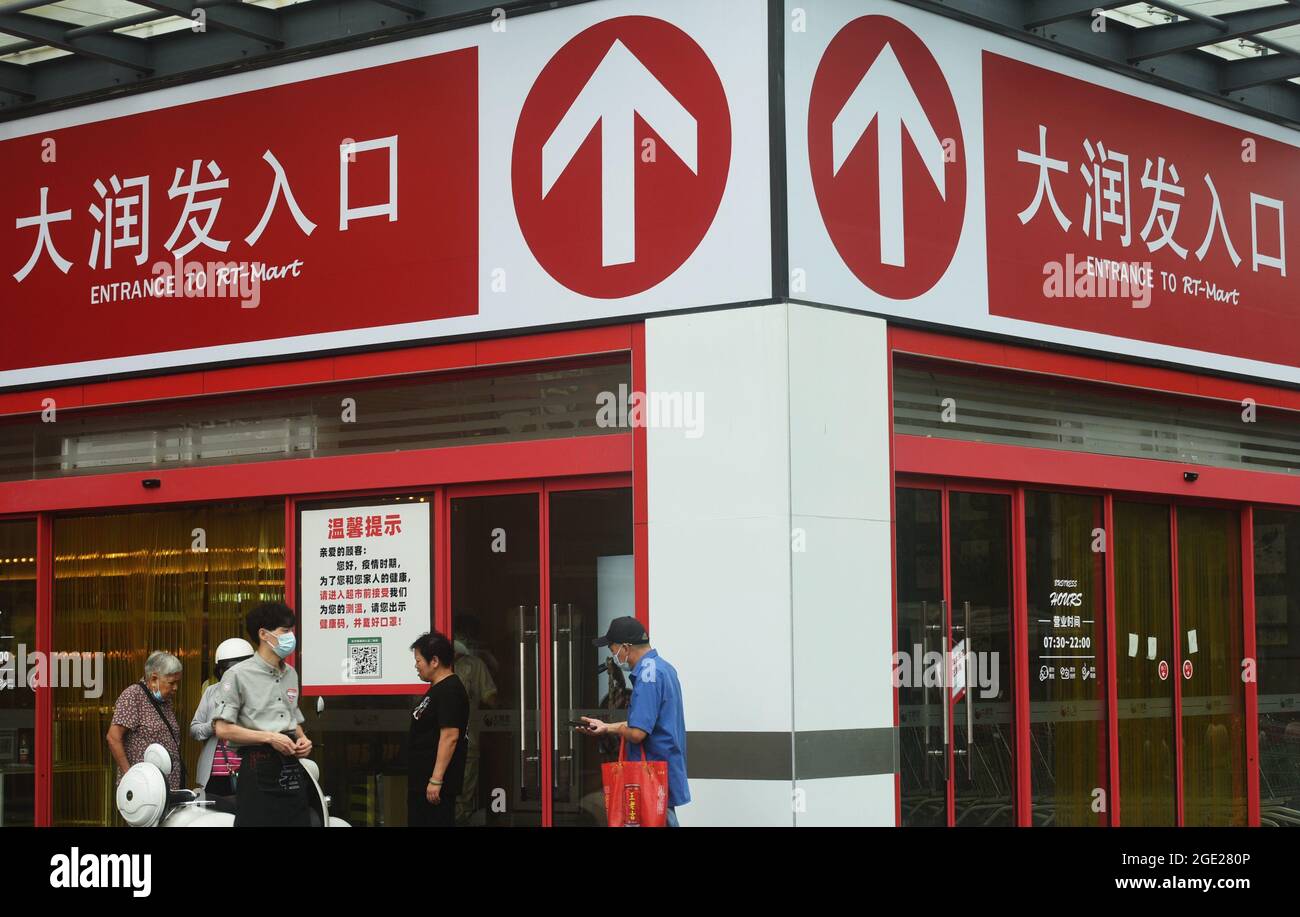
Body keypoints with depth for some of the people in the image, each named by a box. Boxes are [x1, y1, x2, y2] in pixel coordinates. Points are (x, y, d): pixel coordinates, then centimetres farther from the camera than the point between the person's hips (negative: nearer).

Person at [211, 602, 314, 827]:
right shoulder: (239, 675, -4)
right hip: (259, 769, -7)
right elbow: (222, 729, -11)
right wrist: (269, 737, -15)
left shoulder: (290, 674, 19)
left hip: (292, 769, 7)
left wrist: (303, 740, 8)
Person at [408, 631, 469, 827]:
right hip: (421, 781, 11)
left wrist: (436, 780, -26)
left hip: (436, 783, -11)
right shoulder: (437, 689, 17)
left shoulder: (450, 691, -16)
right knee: (417, 821, 15)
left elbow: (449, 737, -23)